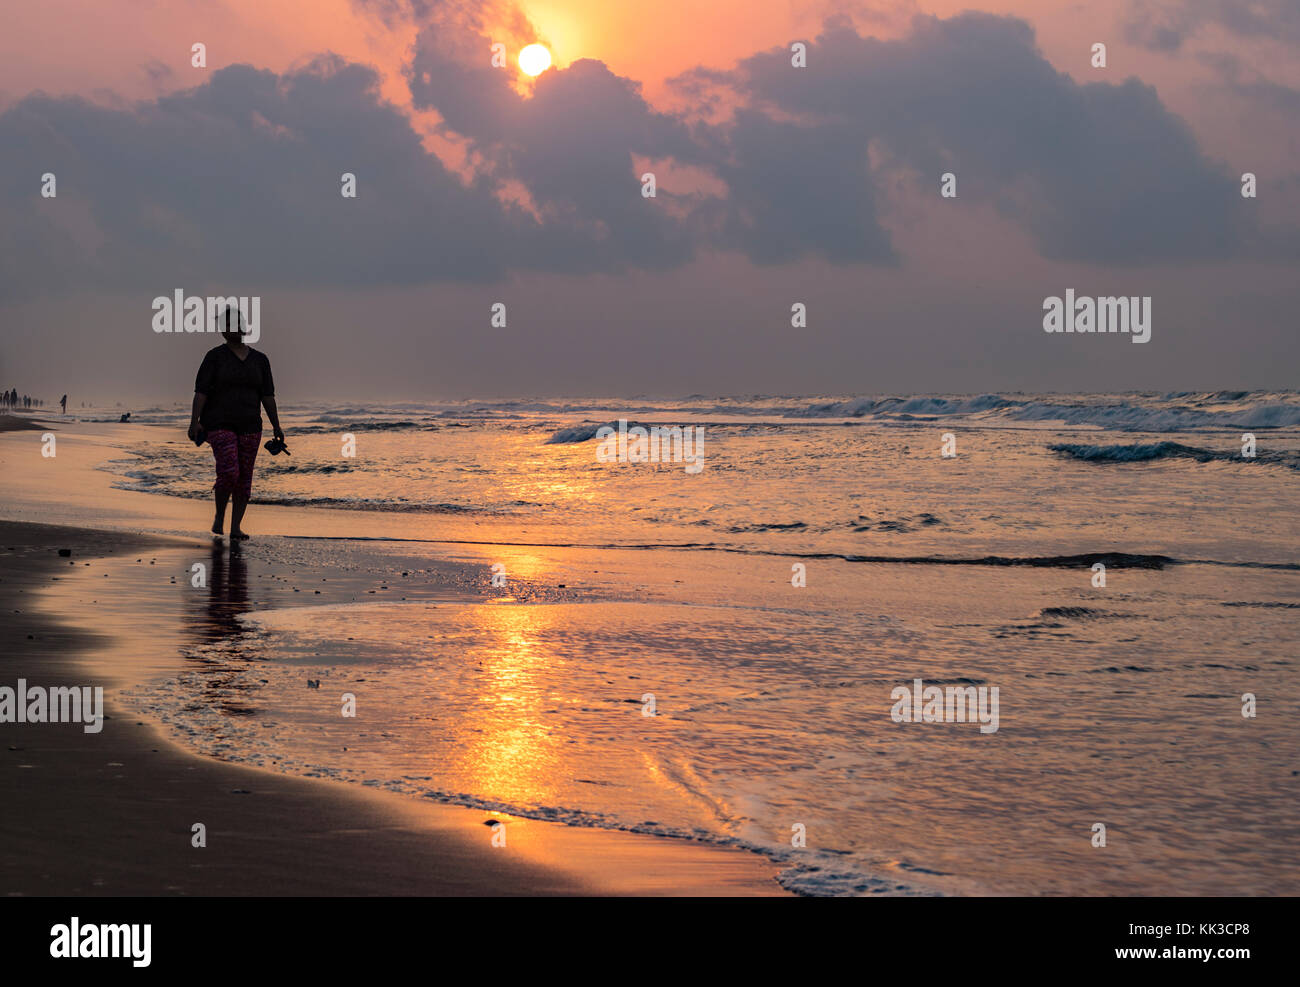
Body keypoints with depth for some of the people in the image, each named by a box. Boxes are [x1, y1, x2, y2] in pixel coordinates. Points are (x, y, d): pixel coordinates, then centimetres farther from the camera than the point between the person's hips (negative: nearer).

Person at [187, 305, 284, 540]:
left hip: (249, 427, 4)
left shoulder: (260, 360, 6)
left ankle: (236, 527, 8)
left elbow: (267, 396, 7)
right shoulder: (215, 356, -4)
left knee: (244, 478, 1)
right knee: (228, 473, -17)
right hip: (219, 424, -4)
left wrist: (276, 427, 2)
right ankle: (219, 515, 8)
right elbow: (201, 391, -10)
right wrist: (194, 422, -20)